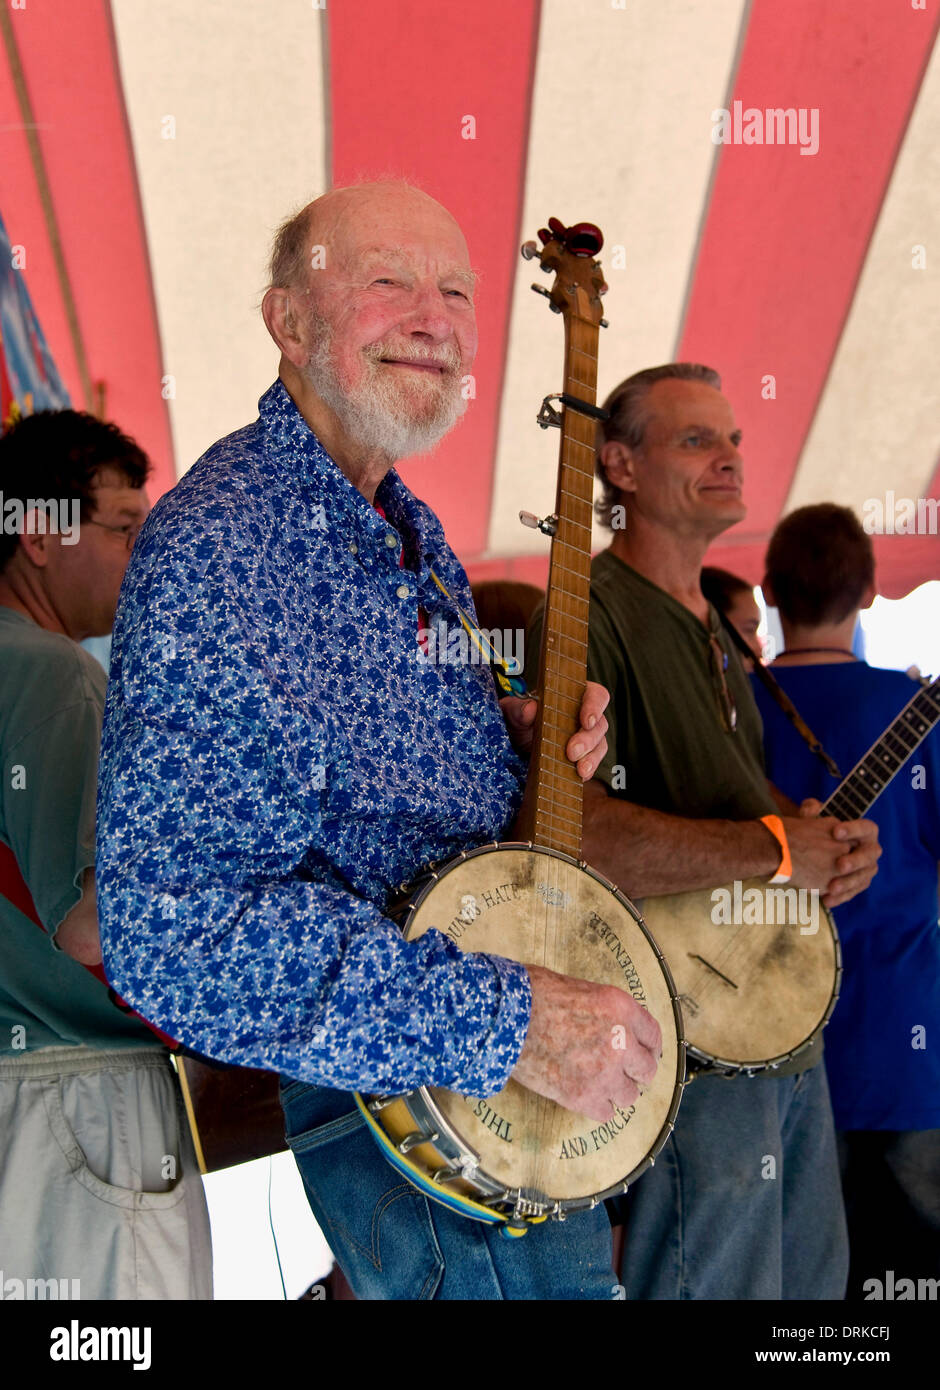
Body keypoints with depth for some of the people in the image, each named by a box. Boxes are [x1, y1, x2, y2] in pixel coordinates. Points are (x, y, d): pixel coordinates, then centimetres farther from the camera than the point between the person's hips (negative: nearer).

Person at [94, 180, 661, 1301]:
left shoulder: (411, 529, 7)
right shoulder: (214, 547, -24)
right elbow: (173, 933, -30)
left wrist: (522, 735, -3)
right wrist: (507, 1019, -30)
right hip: (407, 1124, -9)